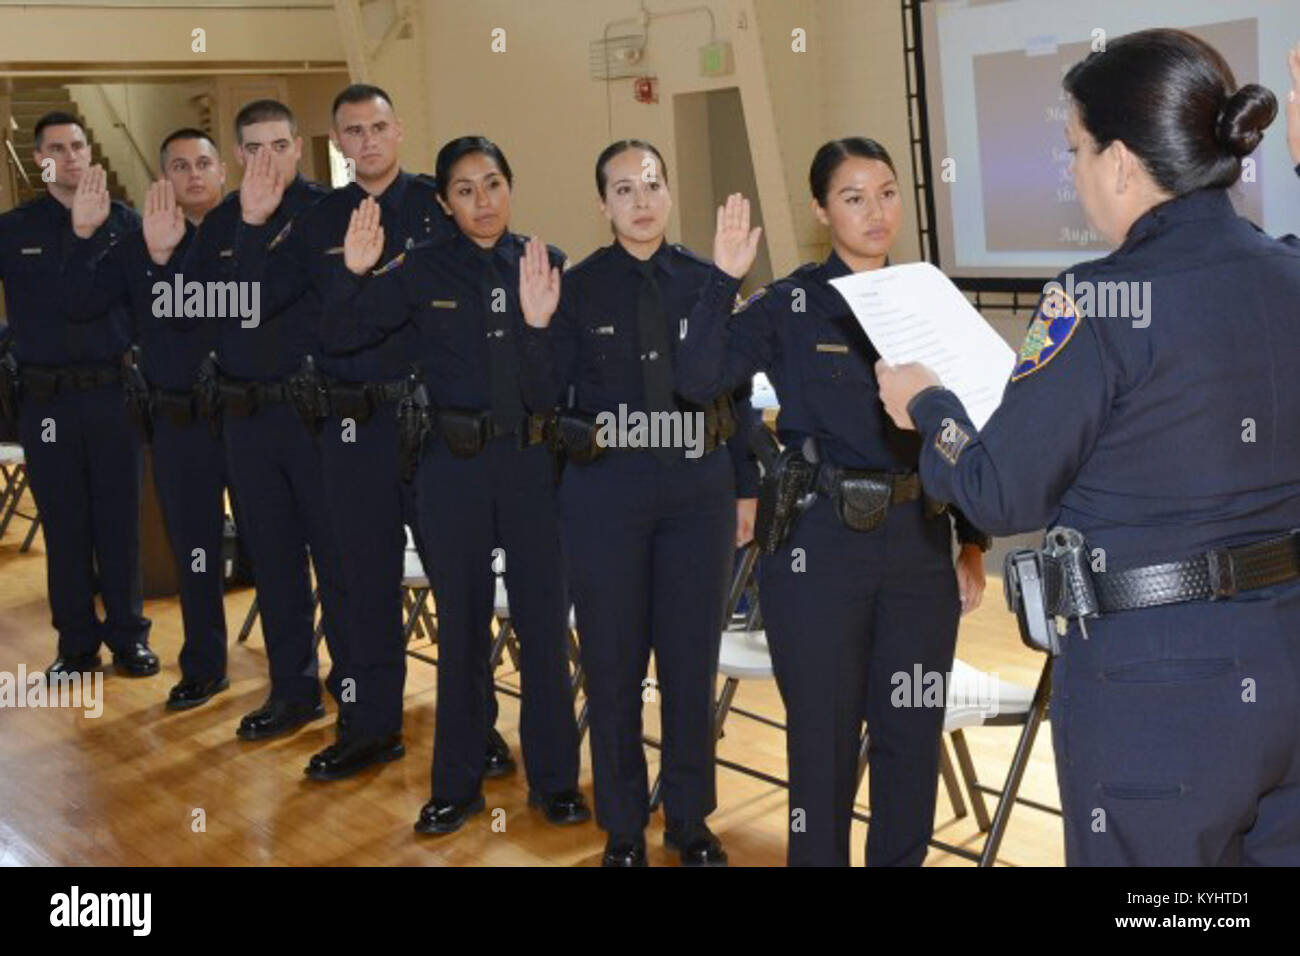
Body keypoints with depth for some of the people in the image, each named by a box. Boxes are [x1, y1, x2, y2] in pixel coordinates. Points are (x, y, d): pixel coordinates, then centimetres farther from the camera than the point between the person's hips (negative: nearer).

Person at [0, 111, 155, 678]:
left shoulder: (125, 223, 4)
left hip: (113, 392, -1)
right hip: (46, 398, 1)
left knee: (119, 520, 6)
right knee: (64, 524, 7)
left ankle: (128, 635, 17)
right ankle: (76, 642, 16)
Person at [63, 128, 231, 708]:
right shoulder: (138, 246, 6)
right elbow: (80, 306, 2)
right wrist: (84, 236, -11)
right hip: (178, 422, 3)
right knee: (192, 551, 12)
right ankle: (202, 669, 28)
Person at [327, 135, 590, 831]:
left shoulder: (547, 265, 2)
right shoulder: (424, 271, 1)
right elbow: (338, 338, -2)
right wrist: (356, 275, -17)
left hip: (534, 460, 0)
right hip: (455, 465, 0)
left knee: (545, 622, 5)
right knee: (461, 624, 9)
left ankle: (554, 778, 21)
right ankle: (457, 784, 22)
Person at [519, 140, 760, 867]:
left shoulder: (706, 280, -1)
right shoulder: (579, 286, -2)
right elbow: (548, 400, -5)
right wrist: (538, 328, -17)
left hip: (698, 491, 1)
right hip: (606, 491, -1)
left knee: (692, 658, 9)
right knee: (614, 662, 7)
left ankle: (690, 818, 27)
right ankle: (624, 825, 25)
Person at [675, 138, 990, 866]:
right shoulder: (790, 304, -2)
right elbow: (697, 379, -18)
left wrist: (973, 543, 9)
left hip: (918, 543, 4)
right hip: (821, 546, -3)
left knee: (913, 732, 10)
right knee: (825, 733, 6)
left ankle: (901, 859, 28)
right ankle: (818, 855, 24)